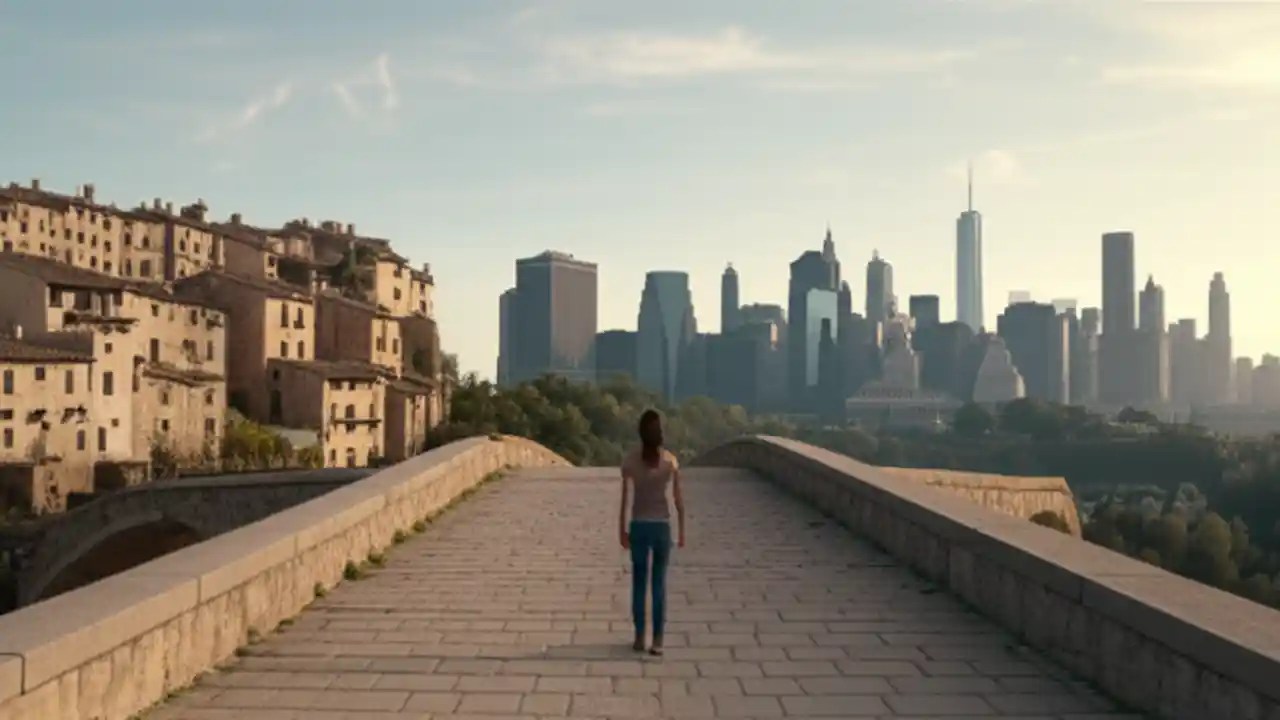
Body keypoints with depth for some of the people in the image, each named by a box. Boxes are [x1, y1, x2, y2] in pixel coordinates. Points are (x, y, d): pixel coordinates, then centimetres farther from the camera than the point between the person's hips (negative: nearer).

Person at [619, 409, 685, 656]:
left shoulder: (630, 460, -7)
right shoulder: (671, 461, -5)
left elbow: (625, 498, -6)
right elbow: (678, 499, -3)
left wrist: (622, 529, 2)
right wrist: (682, 530, 6)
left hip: (638, 526, 0)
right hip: (662, 526, 0)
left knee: (639, 582, 12)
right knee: (659, 582, 7)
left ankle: (639, 637, 15)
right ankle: (657, 640, 5)